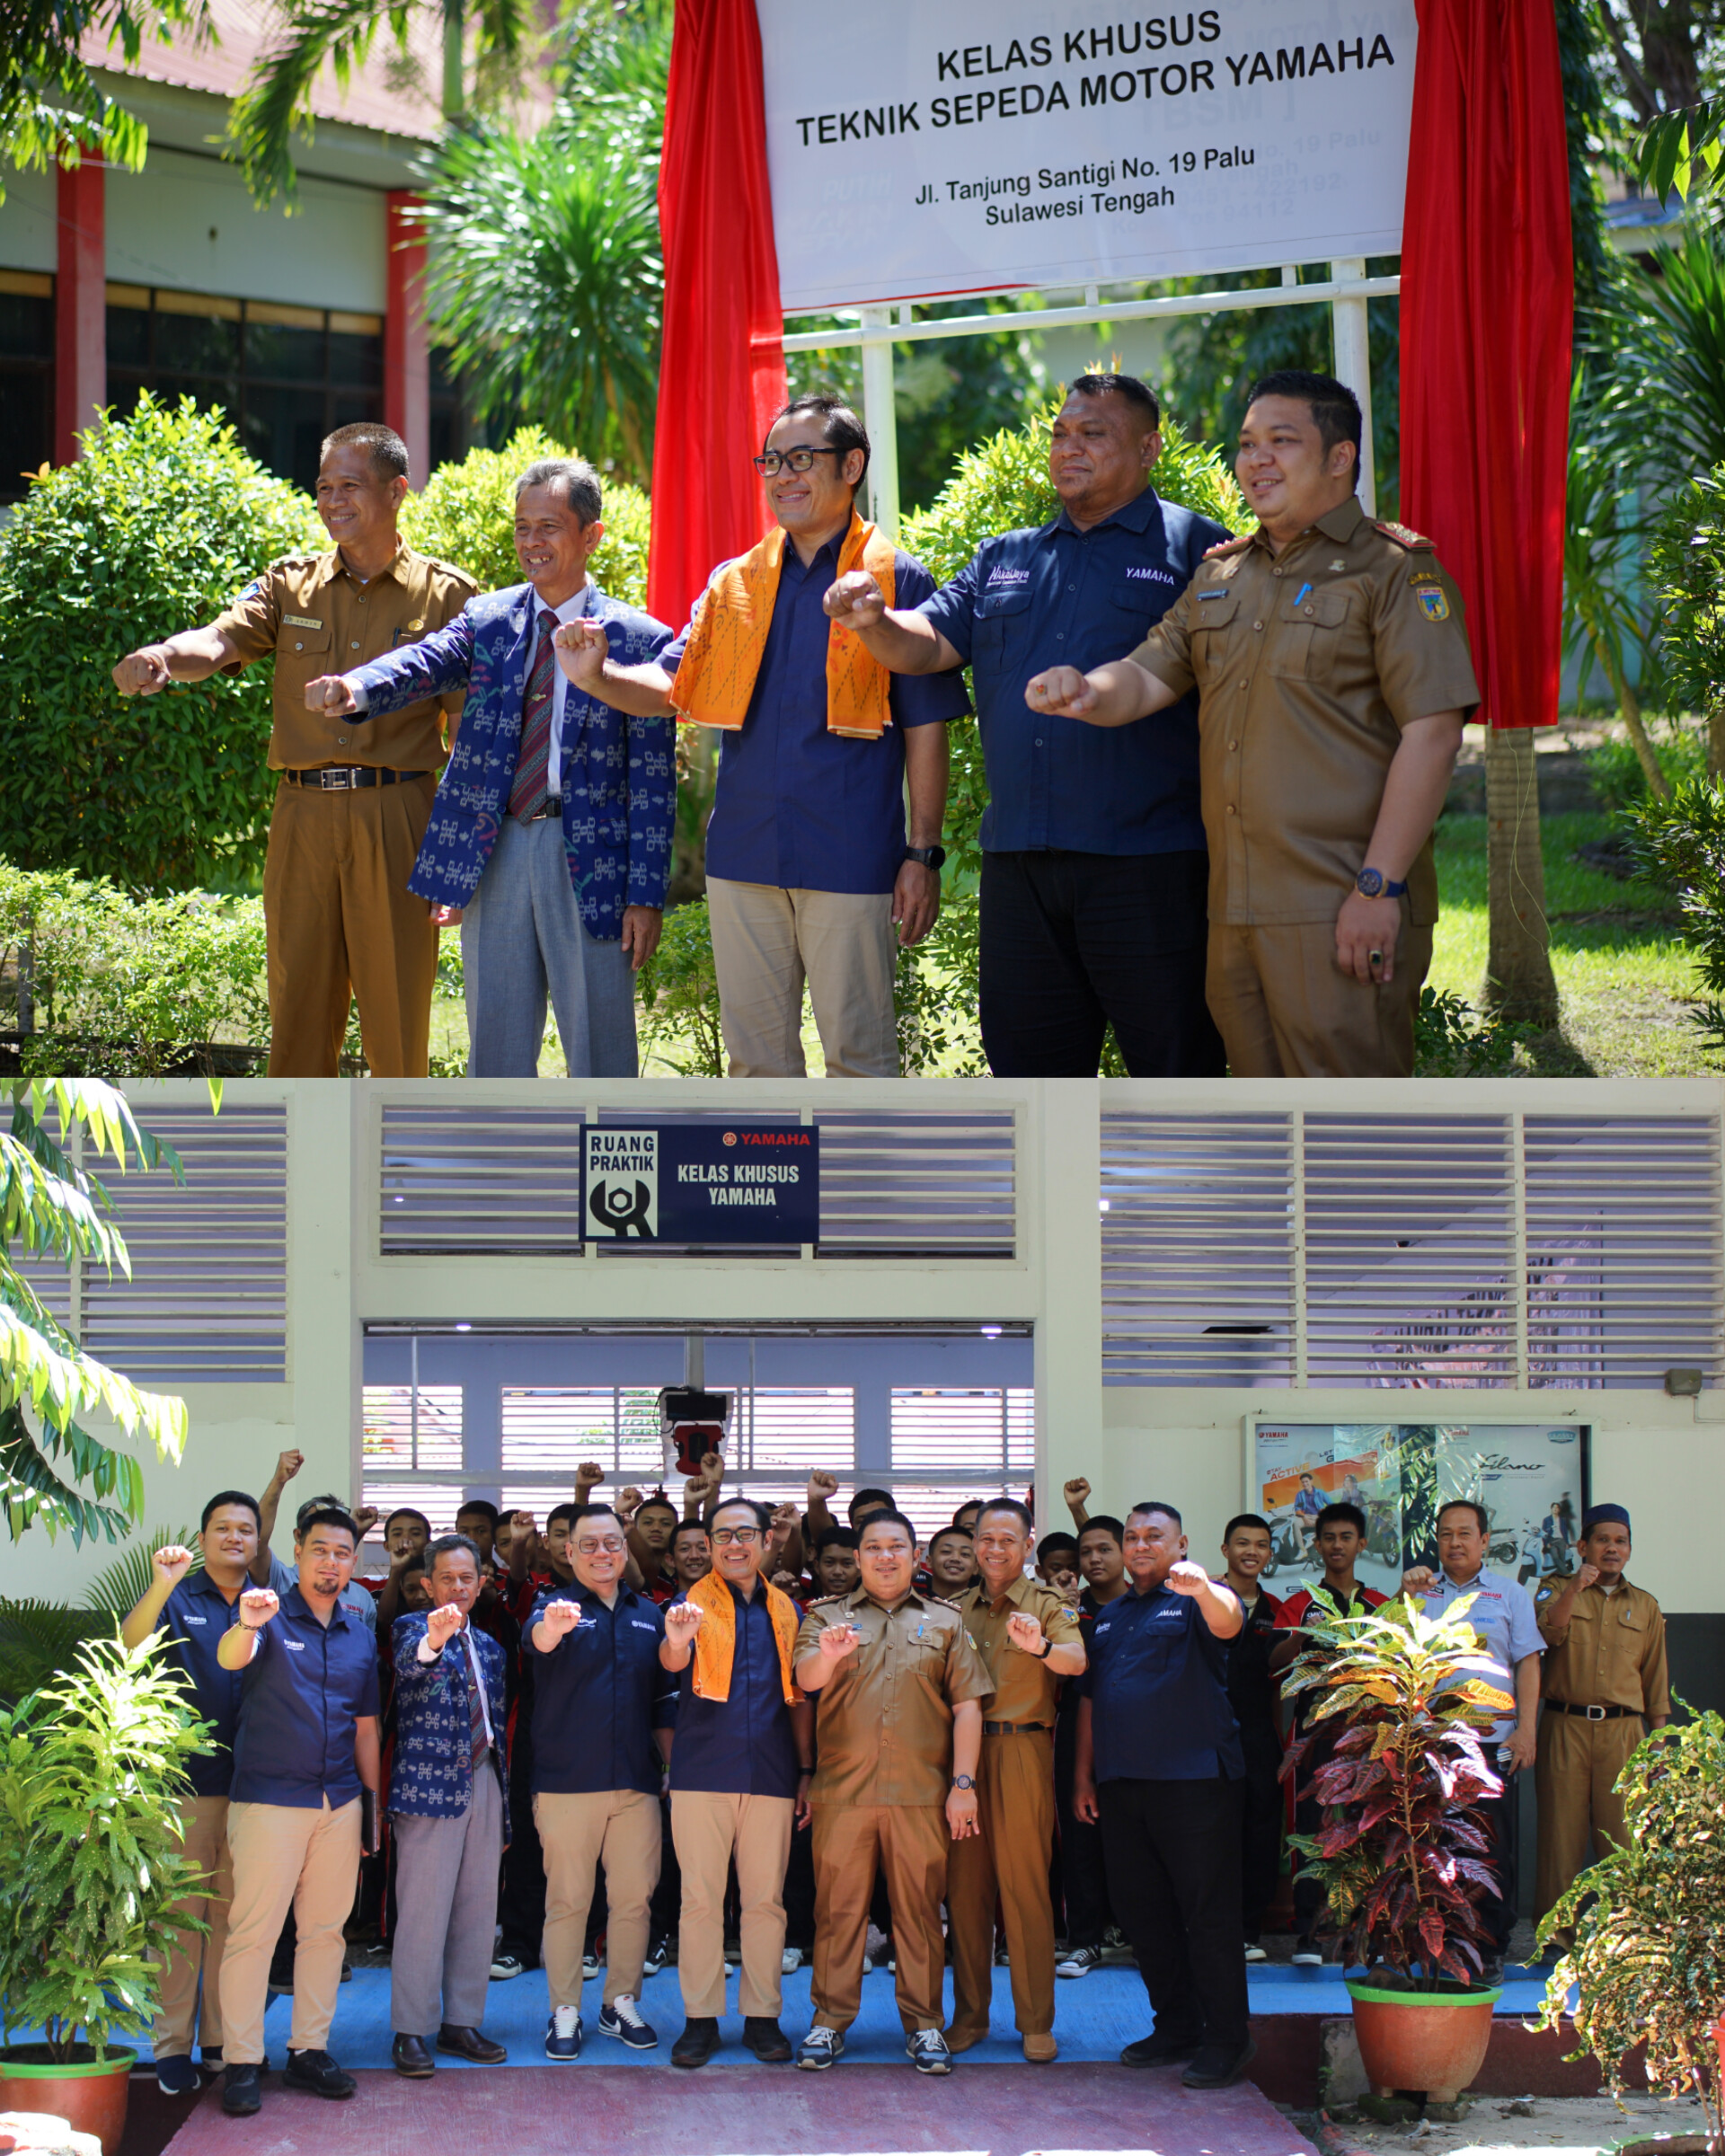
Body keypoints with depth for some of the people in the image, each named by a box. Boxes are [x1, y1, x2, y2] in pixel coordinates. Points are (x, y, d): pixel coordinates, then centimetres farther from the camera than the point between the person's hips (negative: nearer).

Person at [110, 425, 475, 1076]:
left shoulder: (447, 595, 5)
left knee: (397, 1009, 1)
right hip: (302, 815, 2)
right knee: (298, 1004, 5)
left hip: (396, 819, -2)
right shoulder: (290, 585, 12)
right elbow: (220, 640, -6)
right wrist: (160, 657, -30)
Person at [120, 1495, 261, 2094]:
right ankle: (172, 2045, 2)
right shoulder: (176, 1598, 2)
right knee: (179, 1915, -3)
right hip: (183, 1780, -3)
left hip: (250, 1785, 3)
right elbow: (132, 1642, -18)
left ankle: (223, 2040, 15)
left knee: (234, 1916, 8)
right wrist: (161, 1586, -35)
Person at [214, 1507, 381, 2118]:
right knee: (253, 1930, -6)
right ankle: (242, 2063, -2)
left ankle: (309, 2050, 17)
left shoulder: (360, 1637, 13)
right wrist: (248, 1626, -49)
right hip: (268, 1798, -5)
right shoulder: (270, 1617, -3)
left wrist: (374, 1803, 14)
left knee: (325, 1930, 9)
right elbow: (230, 1657, -25)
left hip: (340, 1803, 5)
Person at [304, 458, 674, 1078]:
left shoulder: (638, 640, -1)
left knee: (599, 1045, 2)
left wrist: (646, 894, -7)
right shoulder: (487, 620, 9)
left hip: (588, 856, -3)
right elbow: (425, 663, -11)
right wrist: (354, 690, -34)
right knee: (496, 1046, 10)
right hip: (493, 852, 3)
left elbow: (653, 780, -2)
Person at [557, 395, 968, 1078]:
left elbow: (925, 731, -1)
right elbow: (670, 684, 5)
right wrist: (600, 676, -16)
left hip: (849, 861, -4)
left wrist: (923, 854, -5)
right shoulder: (734, 583, 12)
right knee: (756, 1049, 10)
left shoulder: (896, 581, 0)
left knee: (858, 1051, 0)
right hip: (744, 856, 4)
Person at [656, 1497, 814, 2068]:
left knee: (766, 1899, 5)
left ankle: (762, 2015, 12)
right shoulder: (695, 1602, 2)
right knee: (700, 1898, 0)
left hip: (770, 1778, 3)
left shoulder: (785, 1611, 13)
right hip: (702, 1774, -3)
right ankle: (700, 2018, 6)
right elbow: (673, 1661, -19)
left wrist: (806, 1771, 11)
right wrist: (676, 1641, -43)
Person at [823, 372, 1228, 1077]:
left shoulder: (1194, 547, 2)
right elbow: (926, 641, 7)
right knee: (1025, 1061, 12)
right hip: (1019, 861, 6)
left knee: (1176, 1064, -1)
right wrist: (874, 619, -13)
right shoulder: (1004, 560, 19)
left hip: (1149, 865, -5)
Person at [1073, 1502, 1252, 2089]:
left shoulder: (1197, 1601, -1)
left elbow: (1227, 1623, -25)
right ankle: (1176, 2027, 20)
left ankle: (1226, 2038, -1)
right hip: (1121, 1784, 7)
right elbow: (1090, 1698, 22)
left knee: (1208, 1909, -5)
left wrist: (1203, 1589, -48)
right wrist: (1083, 1776, 15)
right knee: (1139, 1909, 10)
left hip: (1193, 1780, -7)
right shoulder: (1110, 1617, 20)